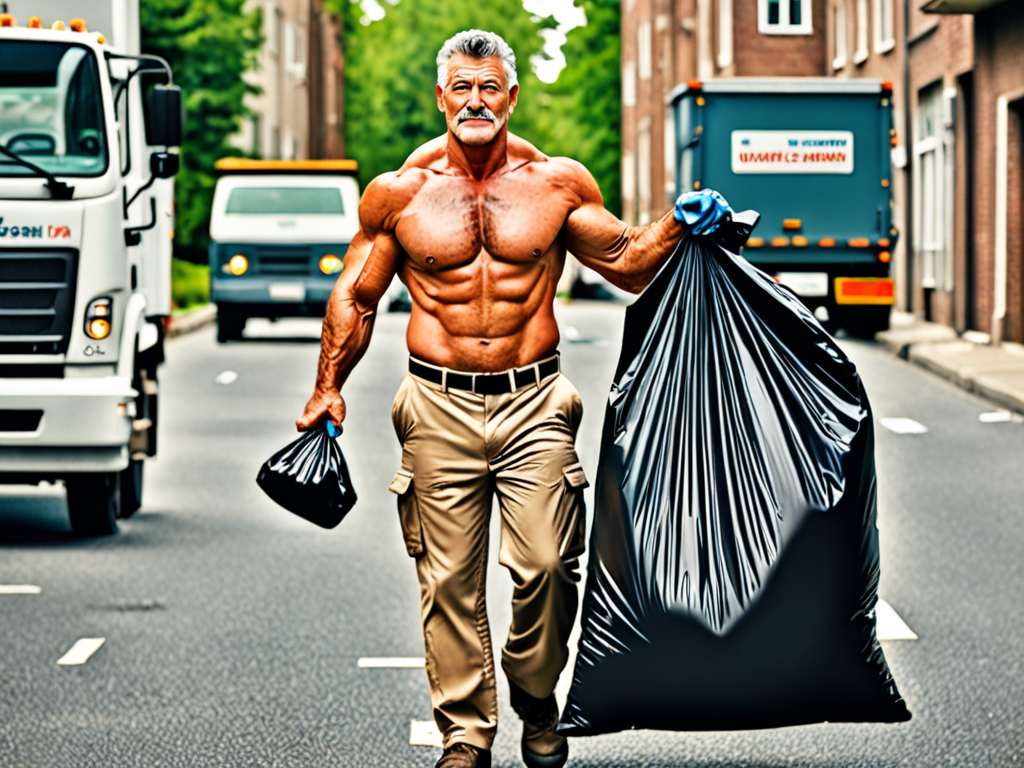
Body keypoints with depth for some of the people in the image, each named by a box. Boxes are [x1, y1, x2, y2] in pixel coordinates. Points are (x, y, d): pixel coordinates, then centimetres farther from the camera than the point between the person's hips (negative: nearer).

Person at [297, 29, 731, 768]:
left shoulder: (558, 183, 3)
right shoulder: (399, 192, 3)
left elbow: (629, 264, 12)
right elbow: (355, 297, 11)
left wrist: (678, 225, -5)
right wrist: (329, 388, 4)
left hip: (535, 403, 0)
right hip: (440, 406, 0)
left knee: (544, 565, -8)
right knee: (449, 579, 1)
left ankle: (537, 698, 17)